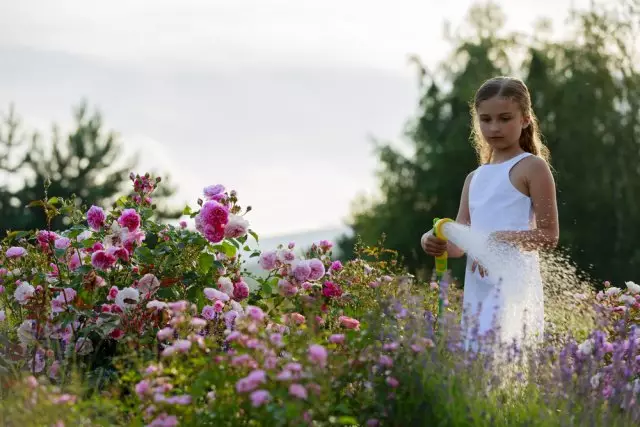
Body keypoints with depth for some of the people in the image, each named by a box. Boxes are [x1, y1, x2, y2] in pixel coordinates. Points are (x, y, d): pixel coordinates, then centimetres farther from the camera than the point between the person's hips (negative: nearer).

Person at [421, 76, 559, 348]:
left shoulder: (532, 167, 0)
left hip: (514, 286, -7)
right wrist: (435, 242, -9)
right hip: (477, 289, 7)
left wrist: (500, 240, -20)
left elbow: (549, 236, -5)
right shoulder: (475, 178, 21)